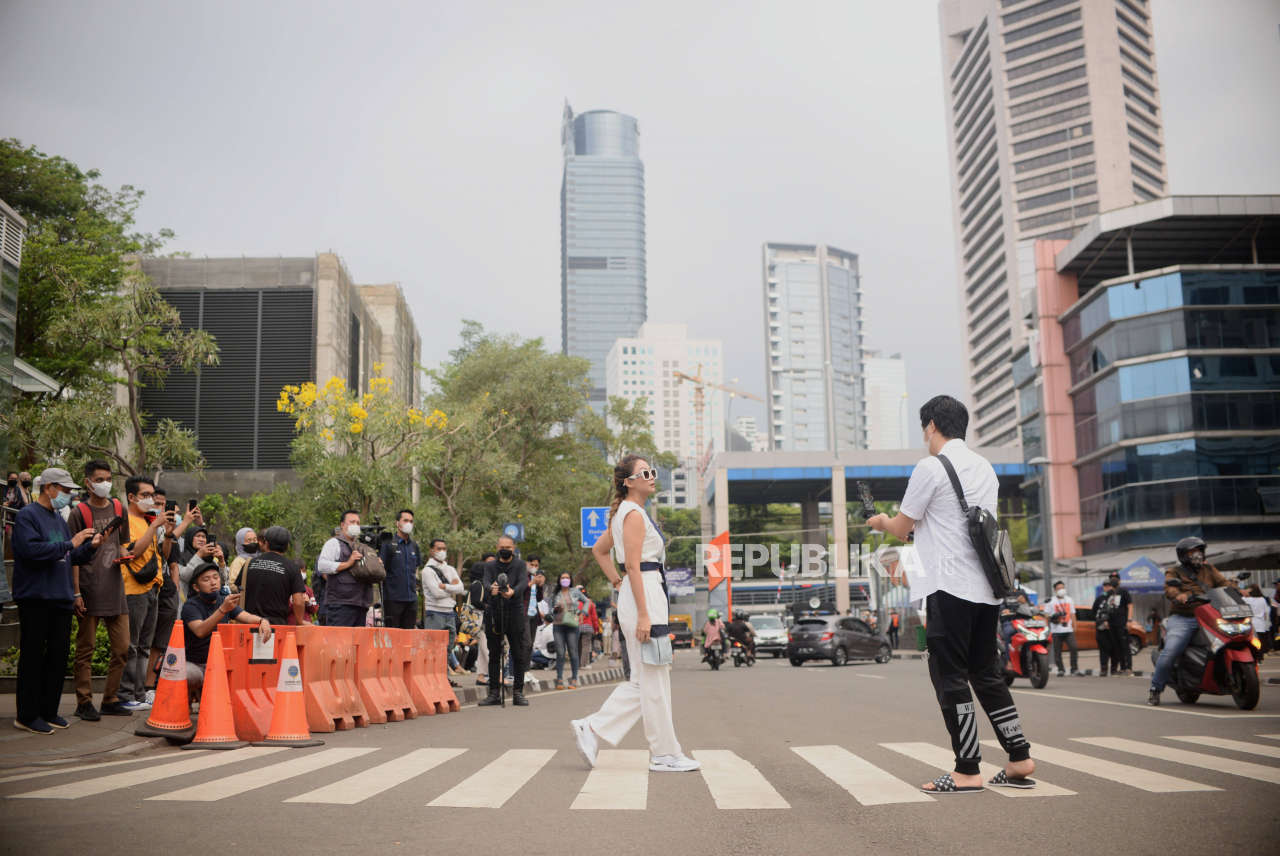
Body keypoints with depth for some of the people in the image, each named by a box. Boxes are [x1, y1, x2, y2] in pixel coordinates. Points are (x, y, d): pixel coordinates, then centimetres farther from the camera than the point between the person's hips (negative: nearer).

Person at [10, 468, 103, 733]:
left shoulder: (59, 519, 17)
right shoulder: (27, 516, -8)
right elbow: (33, 551, -22)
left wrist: (90, 547, 3)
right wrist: (71, 544, -20)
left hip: (60, 599, 8)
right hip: (35, 599, -8)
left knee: (58, 656, 10)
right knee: (32, 656, -1)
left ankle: (48, 711, 19)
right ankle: (27, 715, 6)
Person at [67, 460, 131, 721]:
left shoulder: (119, 509, 11)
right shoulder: (80, 513, -3)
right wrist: (76, 592, -9)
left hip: (115, 590, 5)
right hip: (90, 590, -5)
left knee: (122, 648, 5)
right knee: (86, 648, 2)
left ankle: (110, 699, 16)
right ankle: (84, 702, 10)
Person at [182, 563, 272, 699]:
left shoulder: (225, 601, 8)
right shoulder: (191, 605, -11)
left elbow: (248, 617, -5)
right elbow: (200, 631, -29)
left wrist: (263, 621, -28)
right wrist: (223, 609, -42)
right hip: (193, 664, -5)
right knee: (184, 676, -37)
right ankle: (189, 695, 1)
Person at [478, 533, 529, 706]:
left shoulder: (520, 564, 6)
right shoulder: (490, 566, 11)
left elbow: (523, 582, -11)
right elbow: (486, 582, -7)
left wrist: (513, 591, -35)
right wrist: (491, 588, -32)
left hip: (515, 613, -1)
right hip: (494, 613, 2)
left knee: (518, 654, -1)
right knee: (494, 655, 5)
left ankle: (518, 692, 5)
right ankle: (494, 693, 11)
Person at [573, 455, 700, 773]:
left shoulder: (624, 513, 18)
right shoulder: (634, 514, -12)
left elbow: (599, 549, 28)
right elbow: (633, 565, -19)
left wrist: (617, 582, 19)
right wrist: (643, 615, -22)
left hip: (646, 594, 10)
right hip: (644, 595, -10)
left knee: (643, 680, 12)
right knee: (653, 679, -2)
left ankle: (592, 729, 12)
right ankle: (664, 754, 6)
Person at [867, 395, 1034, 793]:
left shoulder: (931, 467, -8)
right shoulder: (985, 468, 16)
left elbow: (902, 529, -2)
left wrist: (882, 521, 20)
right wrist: (918, 520, 34)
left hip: (949, 588, -8)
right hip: (987, 588, 8)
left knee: (951, 678, -1)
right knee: (987, 674, 15)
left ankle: (968, 771, 1)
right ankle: (1020, 759, 15)